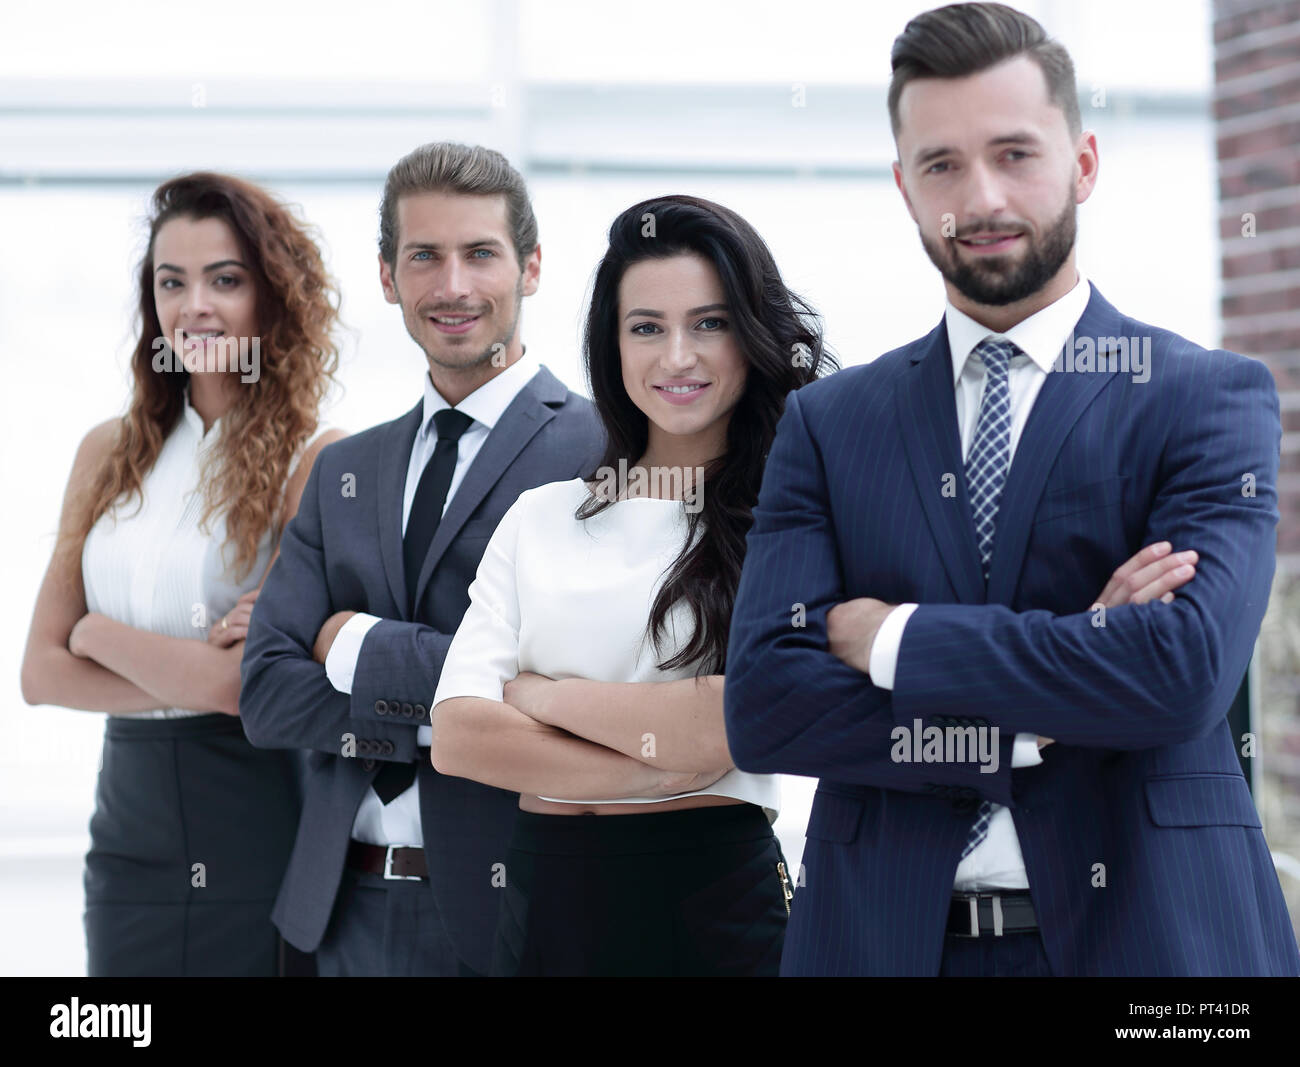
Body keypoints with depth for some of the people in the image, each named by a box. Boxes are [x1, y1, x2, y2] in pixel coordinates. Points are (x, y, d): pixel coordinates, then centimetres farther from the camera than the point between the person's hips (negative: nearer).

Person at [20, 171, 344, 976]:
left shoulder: (316, 460, -9)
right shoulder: (111, 452, 8)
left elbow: (260, 682, -16)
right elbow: (42, 672, 4)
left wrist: (99, 634, -2)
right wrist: (195, 676, -11)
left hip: (262, 844, -4)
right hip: (132, 831, 5)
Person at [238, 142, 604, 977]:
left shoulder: (599, 448, -8)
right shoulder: (342, 474, 12)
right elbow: (266, 696, 3)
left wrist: (362, 650, -9)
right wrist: (438, 716, -12)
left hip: (512, 906, -5)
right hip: (352, 907, 5)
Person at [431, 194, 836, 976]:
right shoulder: (541, 517, 8)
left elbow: (726, 727, -15)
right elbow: (457, 734, -1)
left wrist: (540, 695, -3)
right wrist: (654, 766, -12)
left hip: (715, 902, -4)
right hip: (547, 901, 4)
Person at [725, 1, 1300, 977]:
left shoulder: (1209, 399, -2)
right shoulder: (827, 424, 6)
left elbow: (1183, 674, -17)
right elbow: (762, 707, -5)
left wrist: (893, 637, -10)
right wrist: (1052, 704, -15)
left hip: (1145, 928, -1)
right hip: (889, 934, 2)